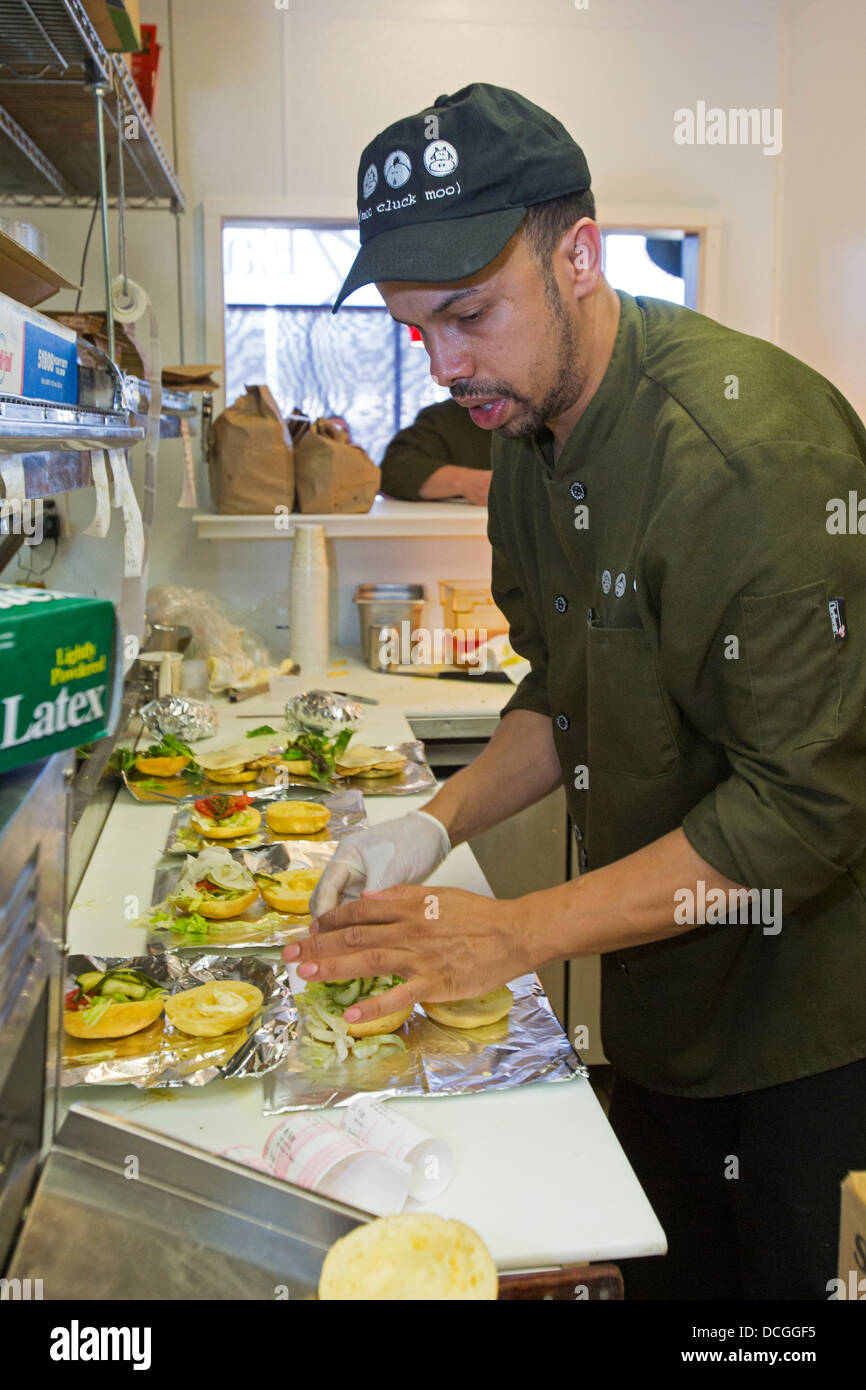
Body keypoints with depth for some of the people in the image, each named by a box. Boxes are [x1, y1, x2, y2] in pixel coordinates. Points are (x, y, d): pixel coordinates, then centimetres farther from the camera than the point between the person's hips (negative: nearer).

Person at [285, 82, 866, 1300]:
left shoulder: (757, 443, -28)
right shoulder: (529, 442, 1)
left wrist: (516, 935, -27)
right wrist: (439, 825, -5)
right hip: (662, 991, 7)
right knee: (667, 1273, 23)